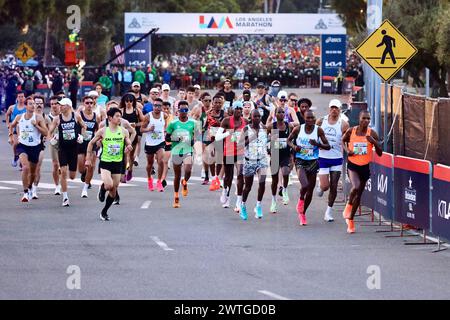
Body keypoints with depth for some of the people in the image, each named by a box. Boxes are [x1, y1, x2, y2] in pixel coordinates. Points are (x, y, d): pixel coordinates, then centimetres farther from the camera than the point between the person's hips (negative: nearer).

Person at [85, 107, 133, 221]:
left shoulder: (124, 131, 1)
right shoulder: (103, 131, -5)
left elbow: (129, 145, 9)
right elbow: (91, 143, 5)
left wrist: (129, 148, -16)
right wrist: (88, 159, 1)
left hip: (118, 163, 3)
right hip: (105, 162, -3)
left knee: (113, 191, 7)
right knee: (109, 185, -24)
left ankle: (104, 212, 24)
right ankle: (102, 189, 12)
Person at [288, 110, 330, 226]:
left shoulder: (318, 130, -5)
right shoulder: (298, 129, -5)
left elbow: (328, 146, -2)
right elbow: (289, 140, 11)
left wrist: (318, 144, -22)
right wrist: (293, 146, -11)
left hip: (313, 162, 2)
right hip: (300, 161, -2)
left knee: (310, 190, 8)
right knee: (305, 185, -24)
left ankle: (303, 213, 27)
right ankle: (301, 199, 10)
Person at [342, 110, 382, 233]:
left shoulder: (372, 133, -6)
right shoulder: (351, 131, -6)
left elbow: (380, 153, -4)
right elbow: (343, 140, 16)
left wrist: (374, 142, -21)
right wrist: (347, 150, -4)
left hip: (365, 166, 2)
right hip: (352, 164, -2)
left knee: (359, 194, 10)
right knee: (356, 187, -28)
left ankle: (350, 219, 26)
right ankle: (349, 204, 3)